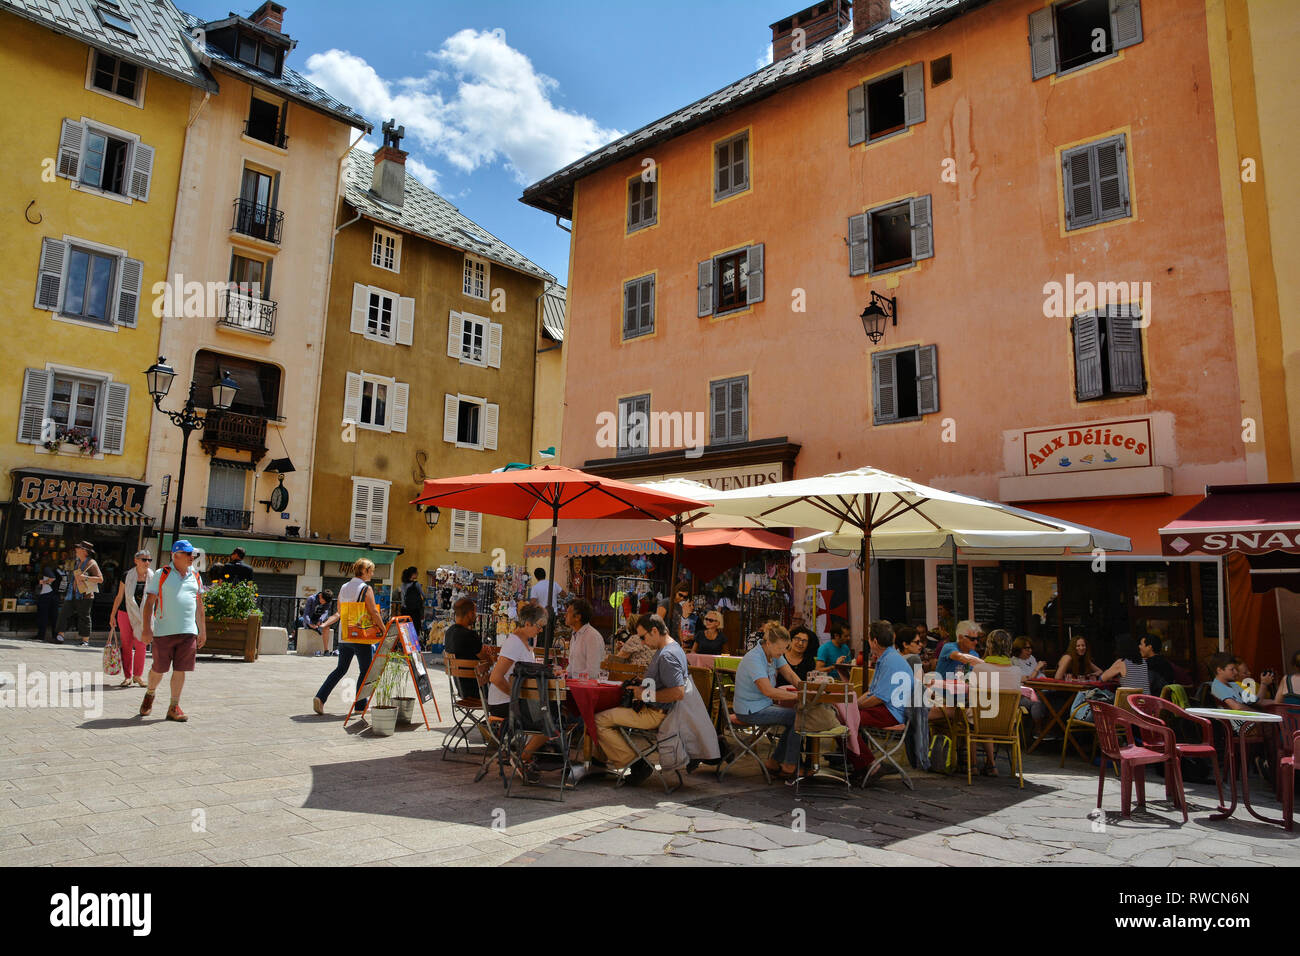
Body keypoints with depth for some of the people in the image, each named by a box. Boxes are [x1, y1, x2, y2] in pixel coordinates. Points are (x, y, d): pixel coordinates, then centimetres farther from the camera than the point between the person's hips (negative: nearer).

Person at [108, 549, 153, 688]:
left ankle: (137, 675, 11)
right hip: (125, 614, 0)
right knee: (127, 645, 3)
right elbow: (119, 597, 4)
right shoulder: (127, 576, -2)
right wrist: (112, 615, 5)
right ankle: (127, 676, 12)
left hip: (143, 616, 1)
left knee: (141, 645, -2)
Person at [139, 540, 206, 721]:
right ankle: (150, 695, 35)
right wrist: (147, 629, -11)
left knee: (180, 670, 1)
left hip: (188, 632, 3)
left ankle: (174, 707, 10)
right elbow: (149, 603, -2)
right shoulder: (161, 575, 1)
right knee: (159, 669, 5)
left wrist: (202, 631, 18)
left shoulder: (196, 577, 14)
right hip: (163, 631, -3)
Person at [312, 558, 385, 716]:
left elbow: (339, 611, 15)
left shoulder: (343, 588, 10)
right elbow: (374, 612, -12)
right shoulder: (366, 589, -10)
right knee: (365, 671, 6)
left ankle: (320, 697, 2)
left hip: (344, 636, 6)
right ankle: (360, 705, 12)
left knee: (340, 669, 15)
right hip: (361, 637, -6)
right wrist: (384, 630, -2)